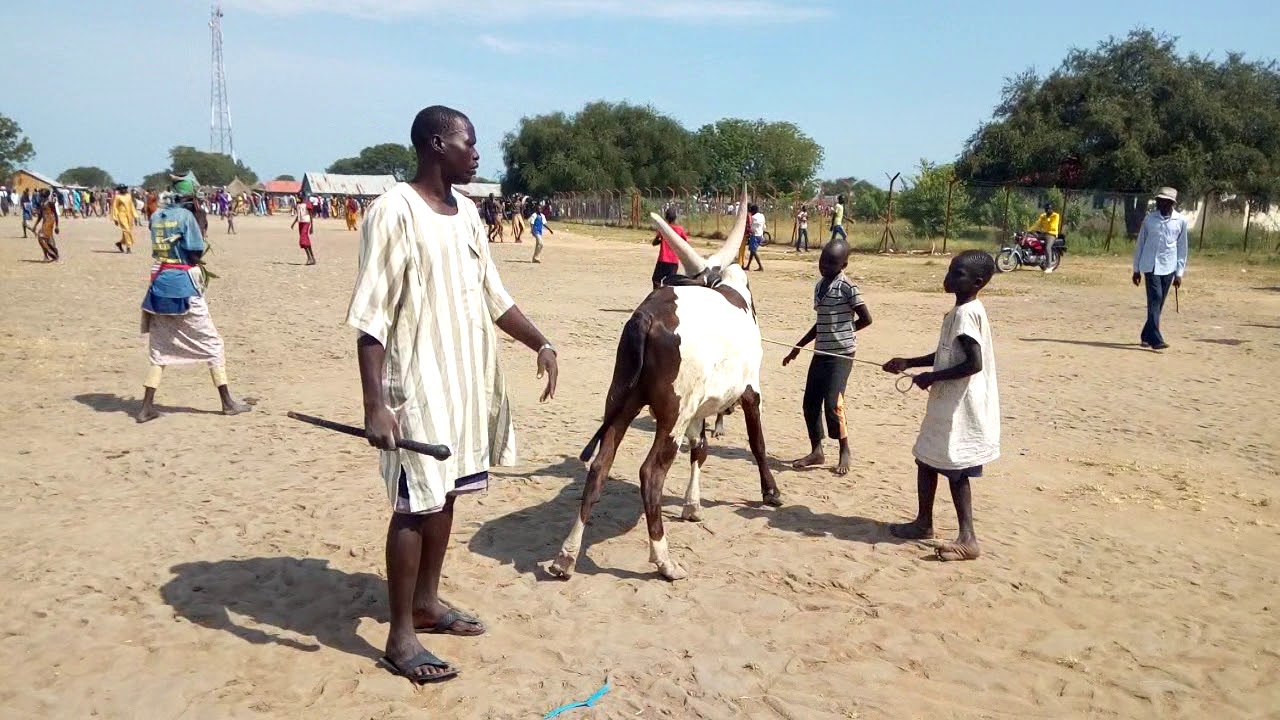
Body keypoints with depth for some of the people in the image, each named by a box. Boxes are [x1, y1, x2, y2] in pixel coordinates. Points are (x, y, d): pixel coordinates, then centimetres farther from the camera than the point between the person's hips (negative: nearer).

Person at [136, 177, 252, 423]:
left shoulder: (156, 217, 10)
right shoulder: (187, 216, -9)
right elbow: (195, 255, -12)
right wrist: (202, 230, 1)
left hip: (159, 284, 6)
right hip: (183, 285, -6)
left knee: (160, 346, 13)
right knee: (211, 342, 5)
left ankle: (147, 407, 7)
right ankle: (228, 401, 8)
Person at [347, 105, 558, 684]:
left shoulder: (468, 214, 10)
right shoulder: (394, 211, -14)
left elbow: (492, 295, 17)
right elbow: (371, 315, -18)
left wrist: (540, 344, 8)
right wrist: (374, 403, -24)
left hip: (466, 379, 8)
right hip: (417, 383, -8)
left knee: (445, 495, 16)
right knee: (416, 504, -1)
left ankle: (427, 604, 32)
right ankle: (400, 637, 12)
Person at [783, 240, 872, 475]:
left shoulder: (847, 287, -13)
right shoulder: (819, 286, 12)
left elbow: (866, 318, -10)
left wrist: (845, 333, 3)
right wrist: (798, 347, 21)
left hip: (841, 354, -8)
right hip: (820, 352, 8)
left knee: (832, 404, -10)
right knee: (810, 403, 7)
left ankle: (845, 452, 9)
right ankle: (816, 451, 21)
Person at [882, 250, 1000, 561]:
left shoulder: (965, 314, -19)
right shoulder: (962, 312, 12)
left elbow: (974, 363, -26)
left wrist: (931, 377, -19)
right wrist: (909, 363, 15)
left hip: (960, 407, -10)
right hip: (948, 404, 10)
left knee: (955, 471, -5)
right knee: (926, 460, 18)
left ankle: (967, 539, 0)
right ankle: (923, 523, 30)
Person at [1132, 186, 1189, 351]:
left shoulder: (1181, 220, 2)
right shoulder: (1149, 218, 1)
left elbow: (1182, 247, 6)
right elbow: (1140, 243, 7)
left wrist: (1179, 272, 4)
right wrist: (1136, 269, 7)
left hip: (1168, 267, 2)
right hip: (1150, 265, -2)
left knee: (1158, 303, 6)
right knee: (1155, 299, -13)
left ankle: (1146, 336, 19)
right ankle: (1155, 339, -18)